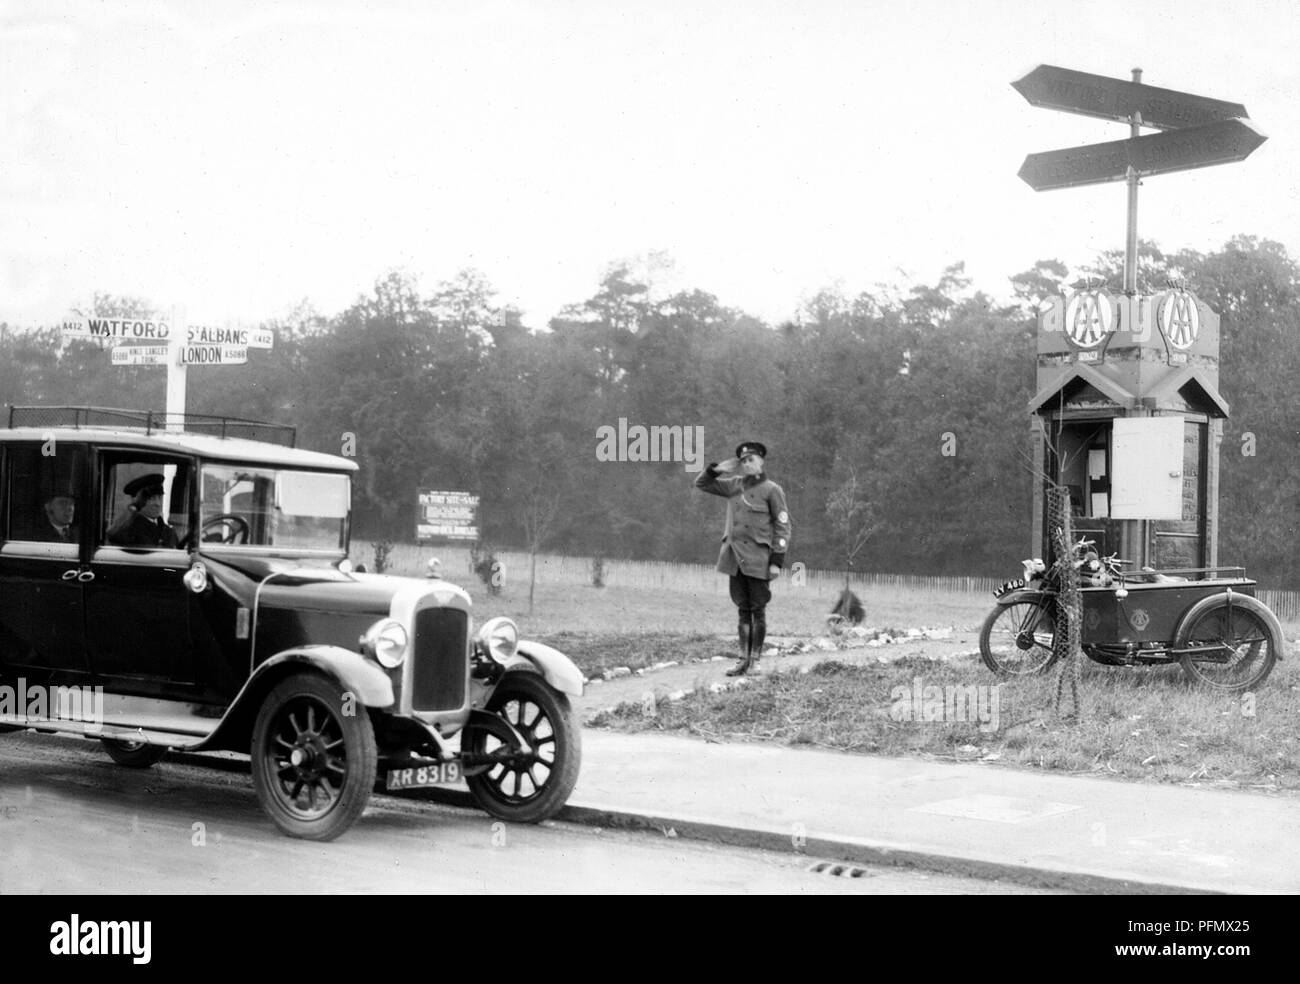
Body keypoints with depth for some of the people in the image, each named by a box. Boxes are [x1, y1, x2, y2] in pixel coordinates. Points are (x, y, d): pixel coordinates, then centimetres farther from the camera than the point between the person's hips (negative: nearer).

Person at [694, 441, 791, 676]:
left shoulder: (772, 490, -4)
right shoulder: (734, 485, 11)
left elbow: (783, 527, -6)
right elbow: (701, 484, 18)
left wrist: (777, 561, -12)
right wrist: (717, 469, -1)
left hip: (757, 559, -5)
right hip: (735, 558, 5)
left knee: (758, 610, 1)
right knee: (743, 610, 8)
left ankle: (754, 661, 6)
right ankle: (743, 660, 11)